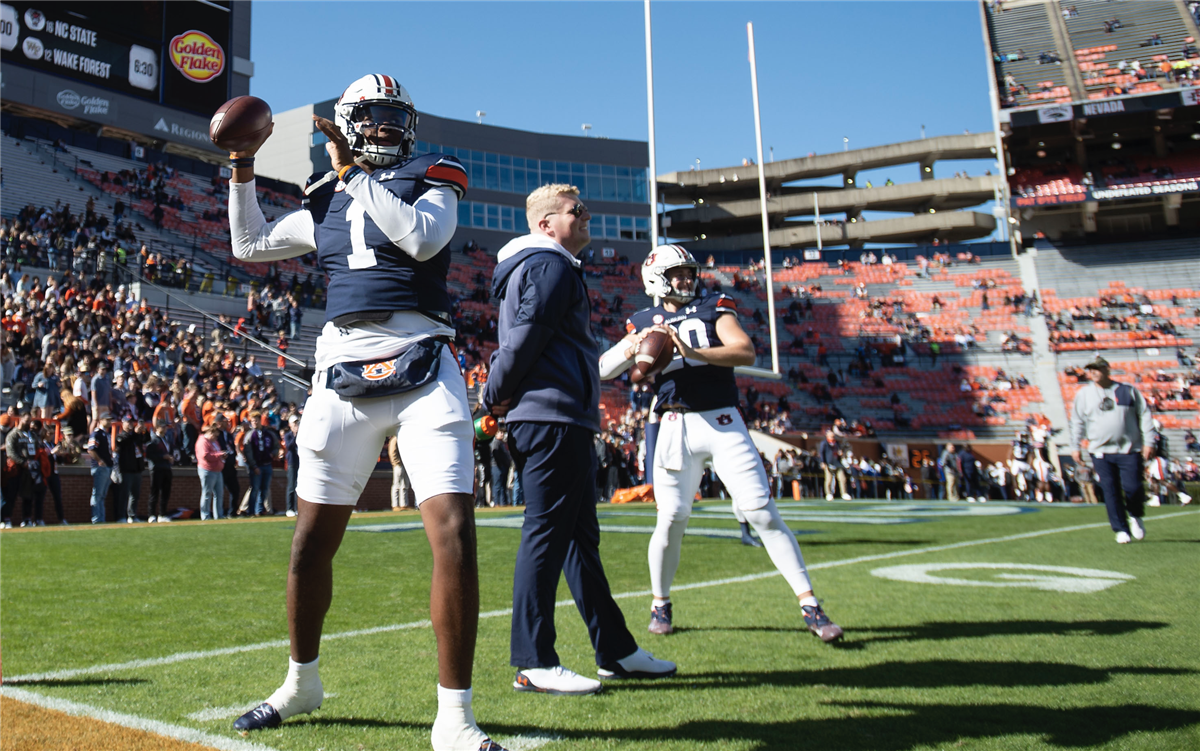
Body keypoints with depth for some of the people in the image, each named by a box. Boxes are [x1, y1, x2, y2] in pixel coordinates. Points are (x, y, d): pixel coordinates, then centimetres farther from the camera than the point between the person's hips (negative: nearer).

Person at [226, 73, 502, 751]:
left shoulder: (432, 182, 8)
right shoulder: (325, 202, 18)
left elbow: (422, 237, -14)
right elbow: (250, 245, 27)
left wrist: (357, 176, -11)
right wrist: (243, 175, 17)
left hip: (422, 370, -3)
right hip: (342, 377, 4)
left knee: (455, 535, -16)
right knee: (312, 544, 8)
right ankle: (304, 681, 33)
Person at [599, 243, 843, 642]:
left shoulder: (714, 308, 7)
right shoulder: (645, 322, 11)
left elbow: (746, 352, -10)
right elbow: (603, 370, 5)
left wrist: (693, 352, -21)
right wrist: (634, 346, -13)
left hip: (724, 423, 0)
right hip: (676, 427, 1)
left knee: (763, 512, -5)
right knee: (671, 520, 1)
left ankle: (810, 605, 1)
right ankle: (660, 604, 24)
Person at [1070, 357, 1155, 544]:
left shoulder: (1128, 391, 6)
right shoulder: (1083, 394, 8)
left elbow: (1144, 415, 7)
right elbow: (1077, 421, 11)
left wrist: (1148, 441, 0)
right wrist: (1075, 446, 6)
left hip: (1129, 451, -1)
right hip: (1100, 451, 1)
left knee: (1132, 487, -9)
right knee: (1110, 491, -3)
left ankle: (1135, 516, 22)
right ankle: (1121, 529, 7)